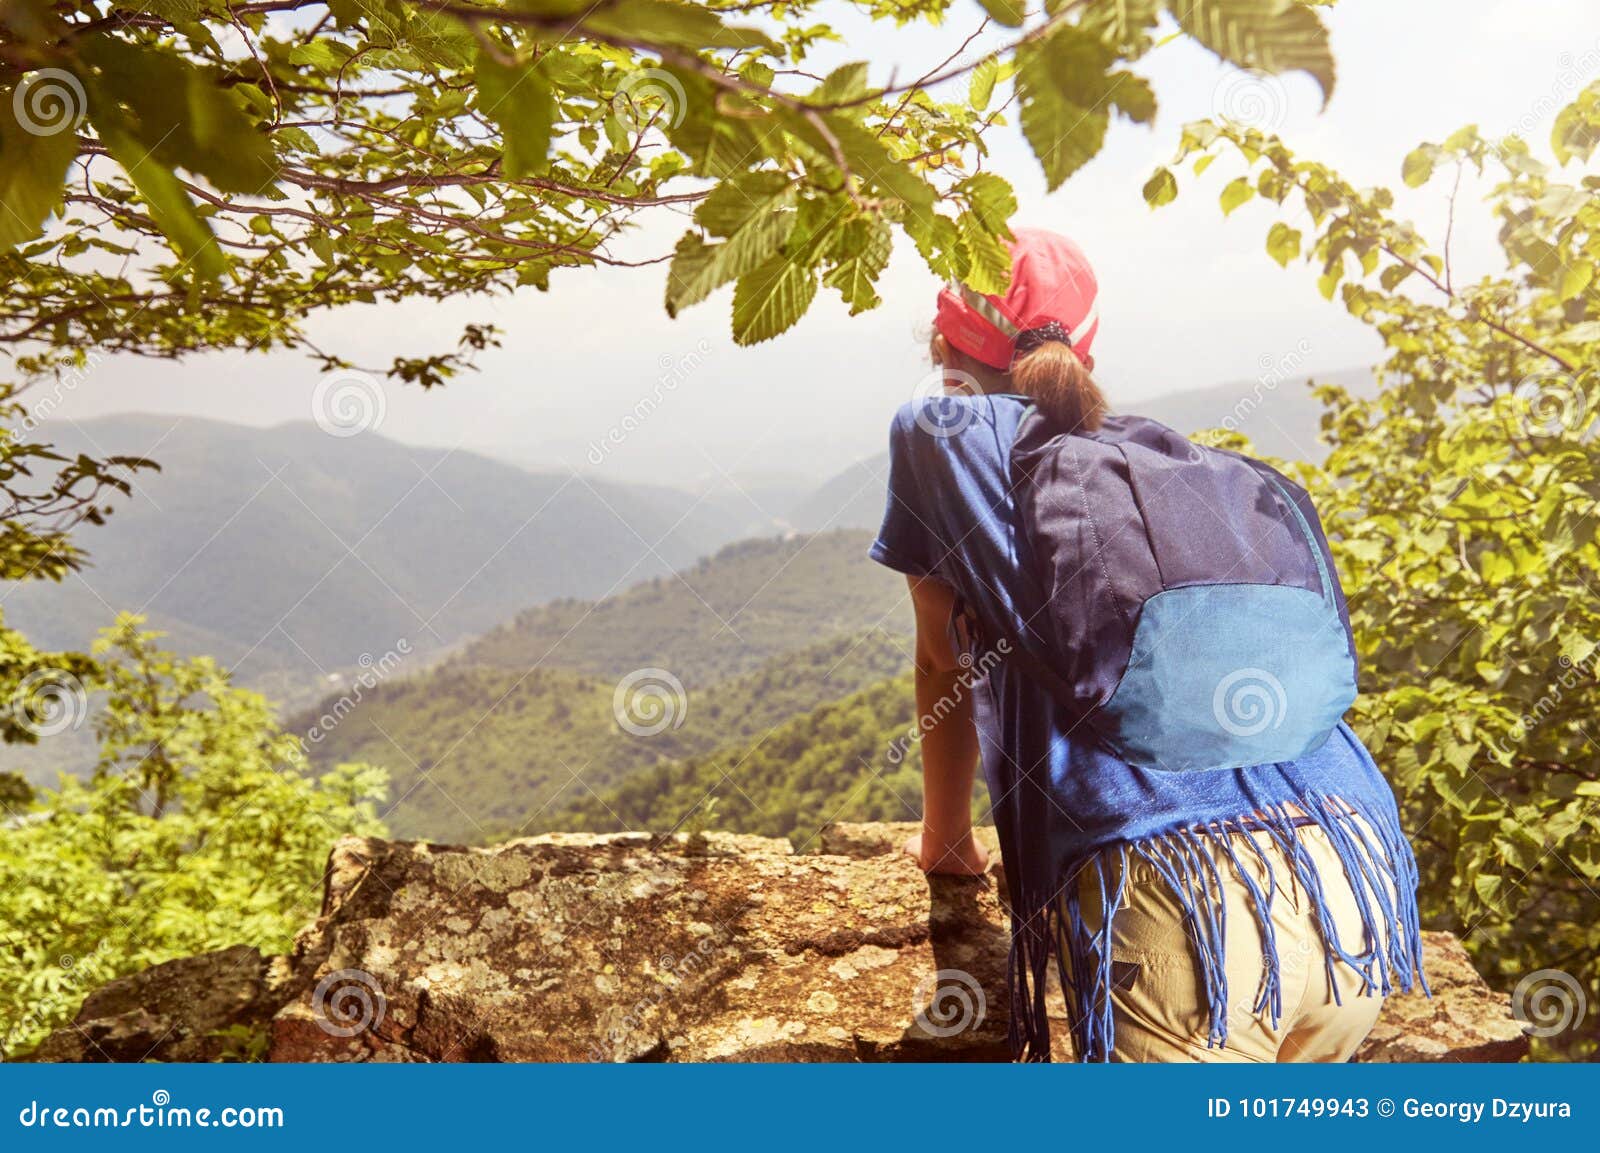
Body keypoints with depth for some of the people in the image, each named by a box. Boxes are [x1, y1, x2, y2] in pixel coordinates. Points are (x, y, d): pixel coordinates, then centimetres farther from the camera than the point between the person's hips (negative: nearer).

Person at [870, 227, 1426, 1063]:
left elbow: (946, 660, 19)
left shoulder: (945, 434, 11)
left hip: (1177, 904, -5)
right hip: (1360, 883, 6)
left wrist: (946, 841, 35)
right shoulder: (1221, 472, 24)